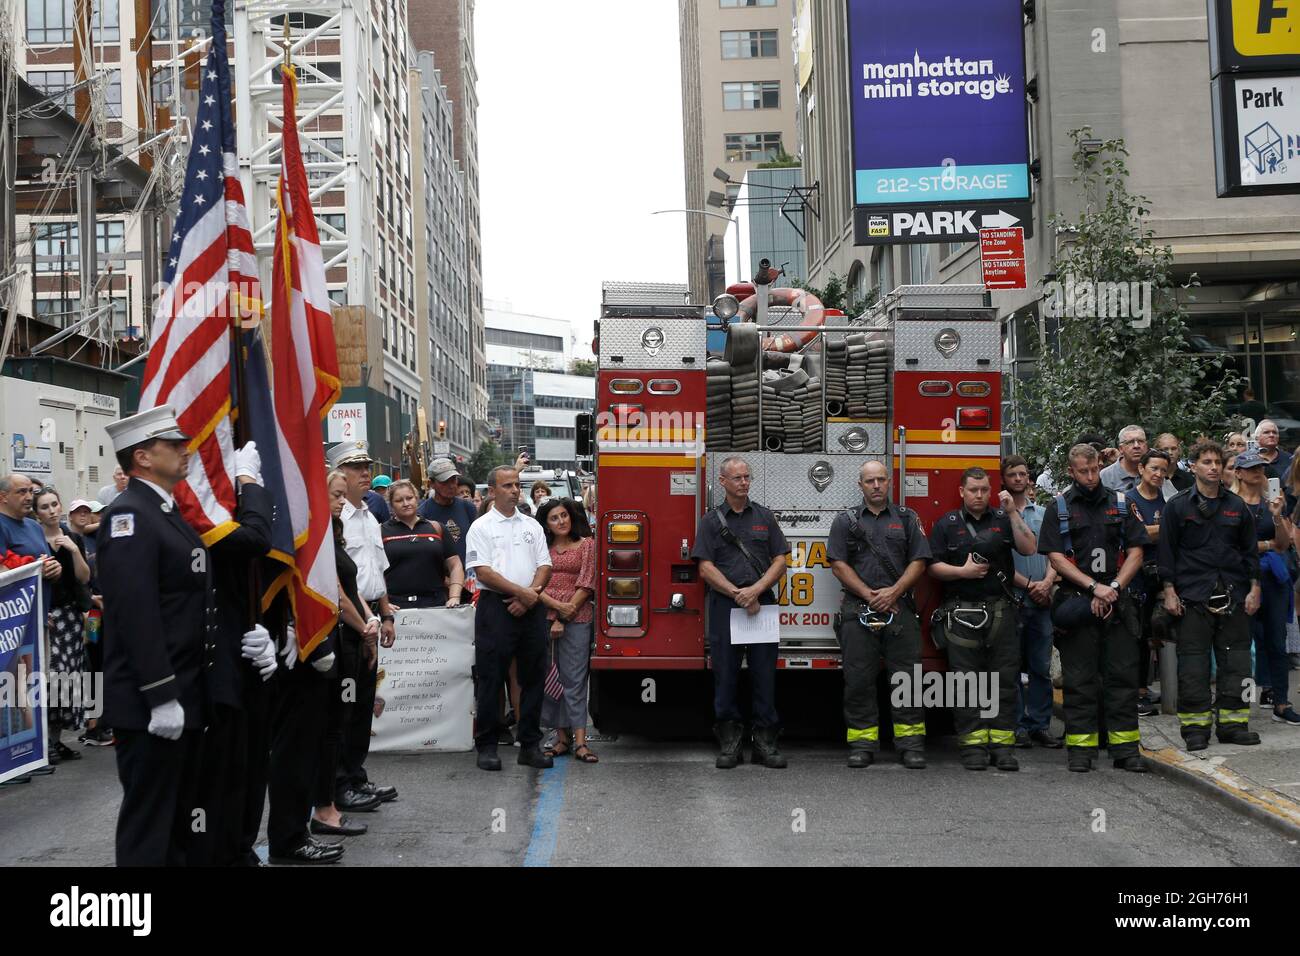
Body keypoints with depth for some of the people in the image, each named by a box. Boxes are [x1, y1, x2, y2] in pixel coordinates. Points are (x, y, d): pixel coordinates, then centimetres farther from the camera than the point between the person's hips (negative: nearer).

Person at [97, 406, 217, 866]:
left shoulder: (169, 513, 15)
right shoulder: (129, 515, -16)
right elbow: (136, 616, -23)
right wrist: (160, 697, -24)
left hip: (185, 694, 10)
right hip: (151, 703, -10)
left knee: (178, 816, 17)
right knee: (148, 819, -2)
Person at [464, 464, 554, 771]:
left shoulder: (532, 526, 15)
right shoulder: (481, 527, 1)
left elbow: (544, 565, 9)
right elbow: (483, 572, -9)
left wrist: (530, 595, -8)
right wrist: (521, 592, -14)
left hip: (531, 608, 4)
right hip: (496, 606, -4)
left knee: (533, 676, 7)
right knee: (491, 677, -1)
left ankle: (530, 745, 15)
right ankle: (486, 745, 6)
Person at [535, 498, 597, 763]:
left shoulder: (586, 545, 6)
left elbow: (586, 585, -1)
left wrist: (563, 619, -7)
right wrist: (558, 606, -13)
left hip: (577, 619, -2)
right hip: (544, 617, 2)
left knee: (575, 679, -5)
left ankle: (580, 742, -6)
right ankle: (561, 738, 8)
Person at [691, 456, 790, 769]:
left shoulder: (764, 517, 11)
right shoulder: (711, 520, 6)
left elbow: (780, 562, 5)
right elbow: (706, 568, -1)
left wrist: (756, 590, -11)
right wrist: (738, 595, -11)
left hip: (762, 605, 1)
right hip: (724, 606, -1)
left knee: (765, 675, 0)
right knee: (725, 675, 0)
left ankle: (765, 742, 6)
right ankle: (730, 742, 7)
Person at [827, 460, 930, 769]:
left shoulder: (907, 519, 11)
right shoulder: (845, 520, 8)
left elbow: (918, 562, 5)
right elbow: (839, 565, 1)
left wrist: (894, 592, -9)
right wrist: (870, 595, -8)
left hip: (900, 609, 1)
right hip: (858, 612, -1)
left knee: (906, 676, -1)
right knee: (859, 679, -1)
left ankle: (910, 743, 4)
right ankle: (863, 742, 5)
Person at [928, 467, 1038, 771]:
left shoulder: (1003, 519, 12)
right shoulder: (947, 524, 7)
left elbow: (1028, 548, -2)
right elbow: (934, 566, 2)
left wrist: (1012, 512, -6)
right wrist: (963, 571, -12)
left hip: (1001, 611, 2)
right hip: (962, 612, -2)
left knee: (1004, 679, 1)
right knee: (966, 680, -2)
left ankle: (1002, 743, 5)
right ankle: (973, 743, 2)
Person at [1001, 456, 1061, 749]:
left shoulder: (1043, 514, 14)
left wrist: (1047, 582, -9)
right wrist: (1028, 584, -12)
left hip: (1042, 601, 4)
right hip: (1011, 600, -4)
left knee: (1042, 667, 5)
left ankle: (1041, 725, 10)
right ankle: (1017, 726, 5)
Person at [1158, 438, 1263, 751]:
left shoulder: (1237, 506, 12)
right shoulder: (1178, 506, 3)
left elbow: (1250, 549, 14)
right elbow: (1166, 551, 1)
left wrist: (1254, 589, 7)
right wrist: (1169, 591, -5)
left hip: (1234, 596, 3)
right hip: (1193, 596, -3)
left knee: (1236, 661, 4)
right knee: (1193, 663, -2)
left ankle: (1233, 722, 12)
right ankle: (1195, 726, 5)